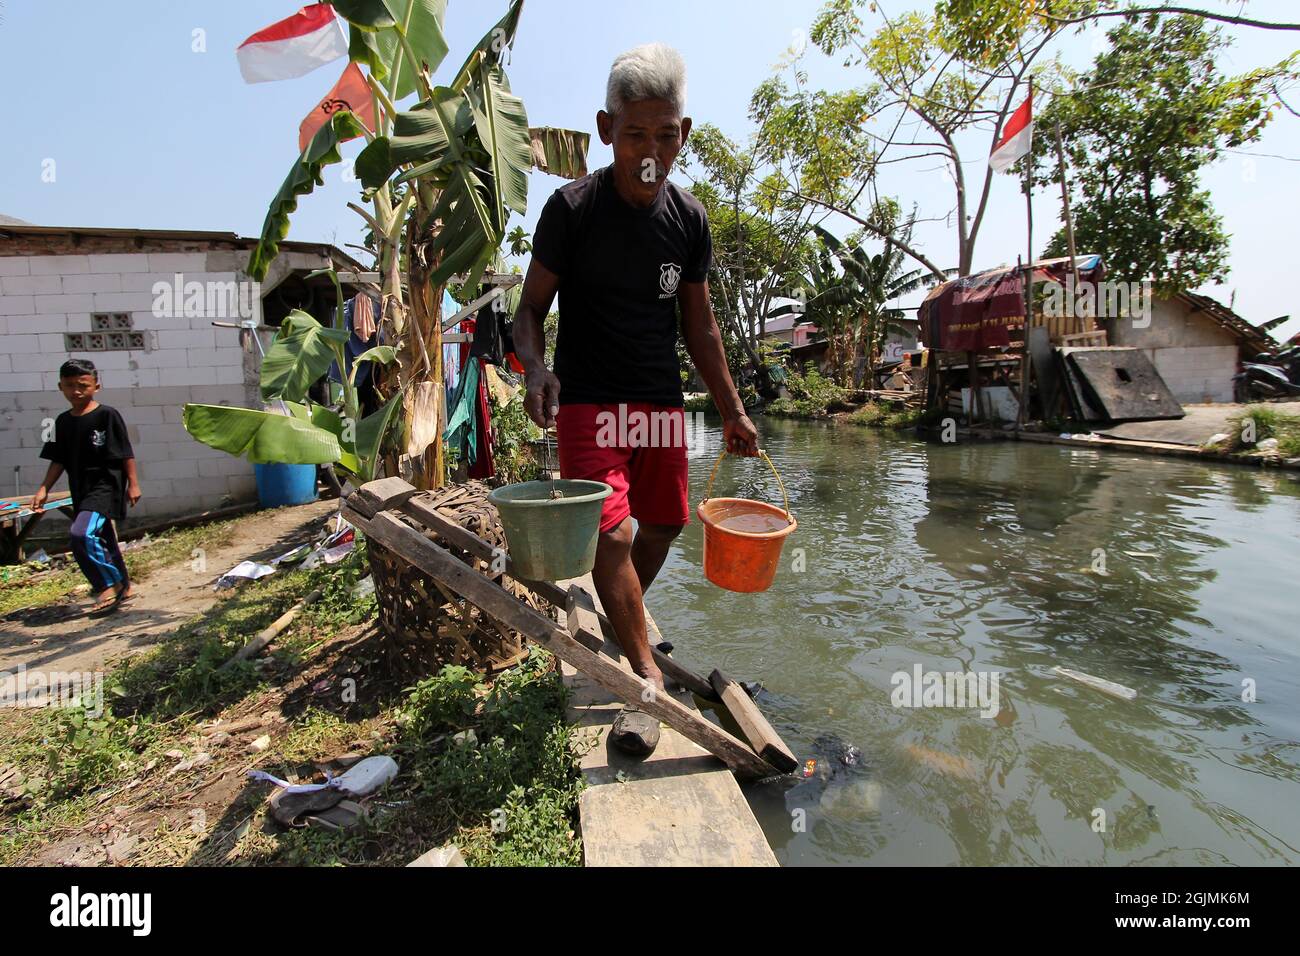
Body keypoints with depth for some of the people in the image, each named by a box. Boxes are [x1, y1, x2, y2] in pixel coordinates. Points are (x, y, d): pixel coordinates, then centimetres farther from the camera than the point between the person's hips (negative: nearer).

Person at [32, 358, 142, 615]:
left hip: (106, 485, -7)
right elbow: (59, 460, 14)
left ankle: (110, 585, -7)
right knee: (101, 540, 14)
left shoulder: (107, 415, -8)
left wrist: (133, 483, -8)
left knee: (82, 534, -23)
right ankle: (123, 586, 28)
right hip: (81, 491, 7)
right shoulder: (63, 421, 9)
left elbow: (126, 452, -7)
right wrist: (44, 489, 8)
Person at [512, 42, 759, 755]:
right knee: (610, 534, -15)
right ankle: (647, 677, -2)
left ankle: (625, 623, 38)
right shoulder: (572, 208, -7)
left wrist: (733, 411, 9)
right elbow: (532, 306, -2)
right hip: (589, 402, -4)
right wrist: (536, 369, -24)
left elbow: (699, 325, 11)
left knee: (661, 528, 11)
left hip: (663, 402, 5)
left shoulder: (689, 219, 5)